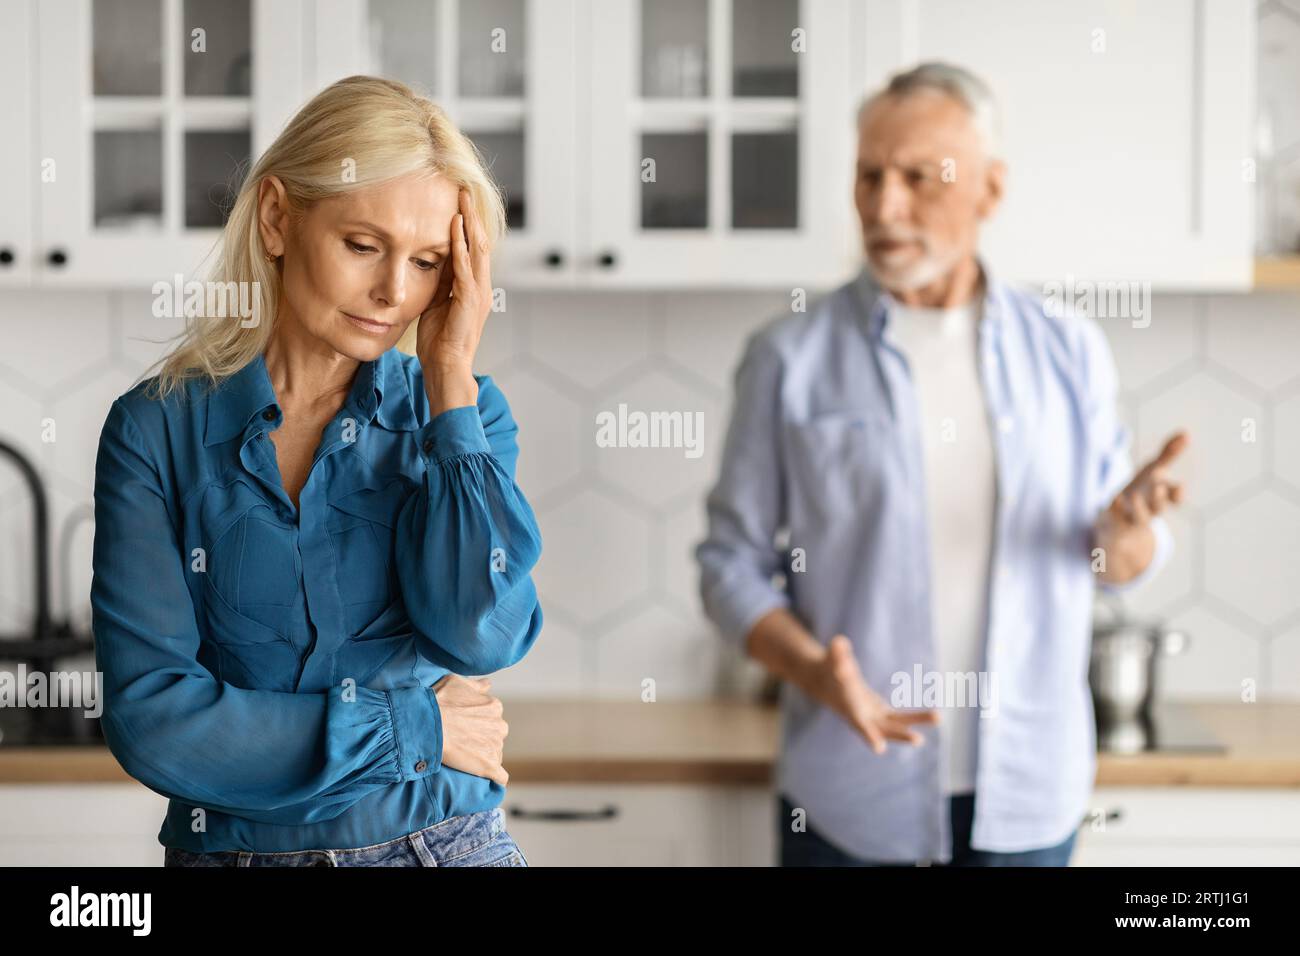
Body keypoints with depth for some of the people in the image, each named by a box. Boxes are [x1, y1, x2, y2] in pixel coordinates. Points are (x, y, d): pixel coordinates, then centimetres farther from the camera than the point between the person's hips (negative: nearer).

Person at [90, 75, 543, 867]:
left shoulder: (458, 411, 1)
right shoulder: (156, 429, -4)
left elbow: (482, 636, -15)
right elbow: (148, 715, -11)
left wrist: (451, 374, -12)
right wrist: (415, 729, -11)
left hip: (449, 840, 1)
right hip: (232, 845, -1)